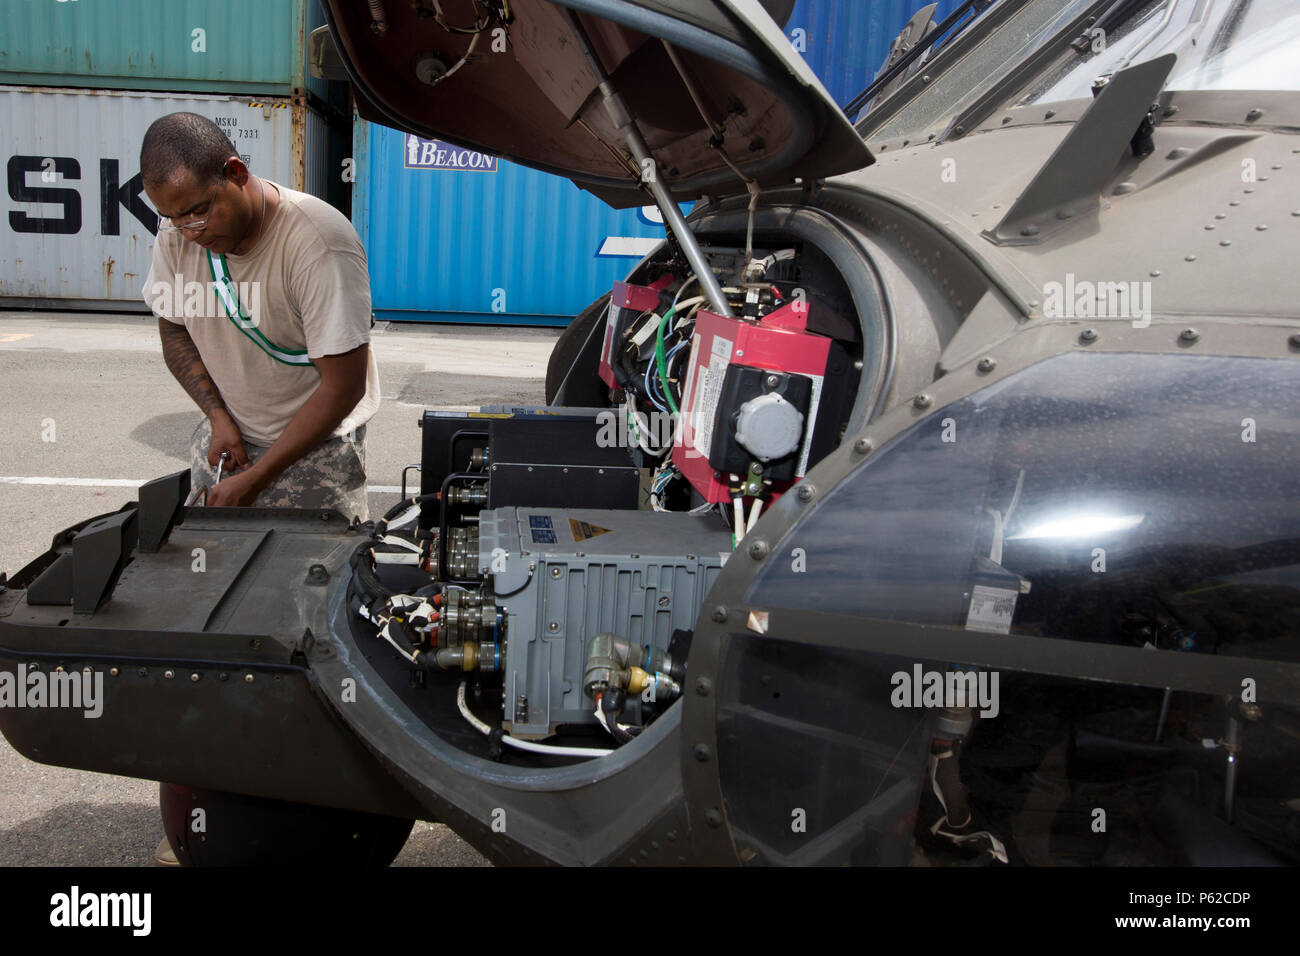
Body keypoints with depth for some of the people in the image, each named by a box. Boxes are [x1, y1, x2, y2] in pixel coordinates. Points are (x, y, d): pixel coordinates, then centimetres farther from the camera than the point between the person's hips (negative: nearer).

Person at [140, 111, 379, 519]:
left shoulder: (319, 245, -27)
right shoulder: (177, 231, -8)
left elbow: (343, 387, -24)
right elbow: (174, 330, 9)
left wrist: (255, 479, -20)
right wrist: (218, 417, -7)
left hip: (316, 442, -5)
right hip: (227, 432, 5)